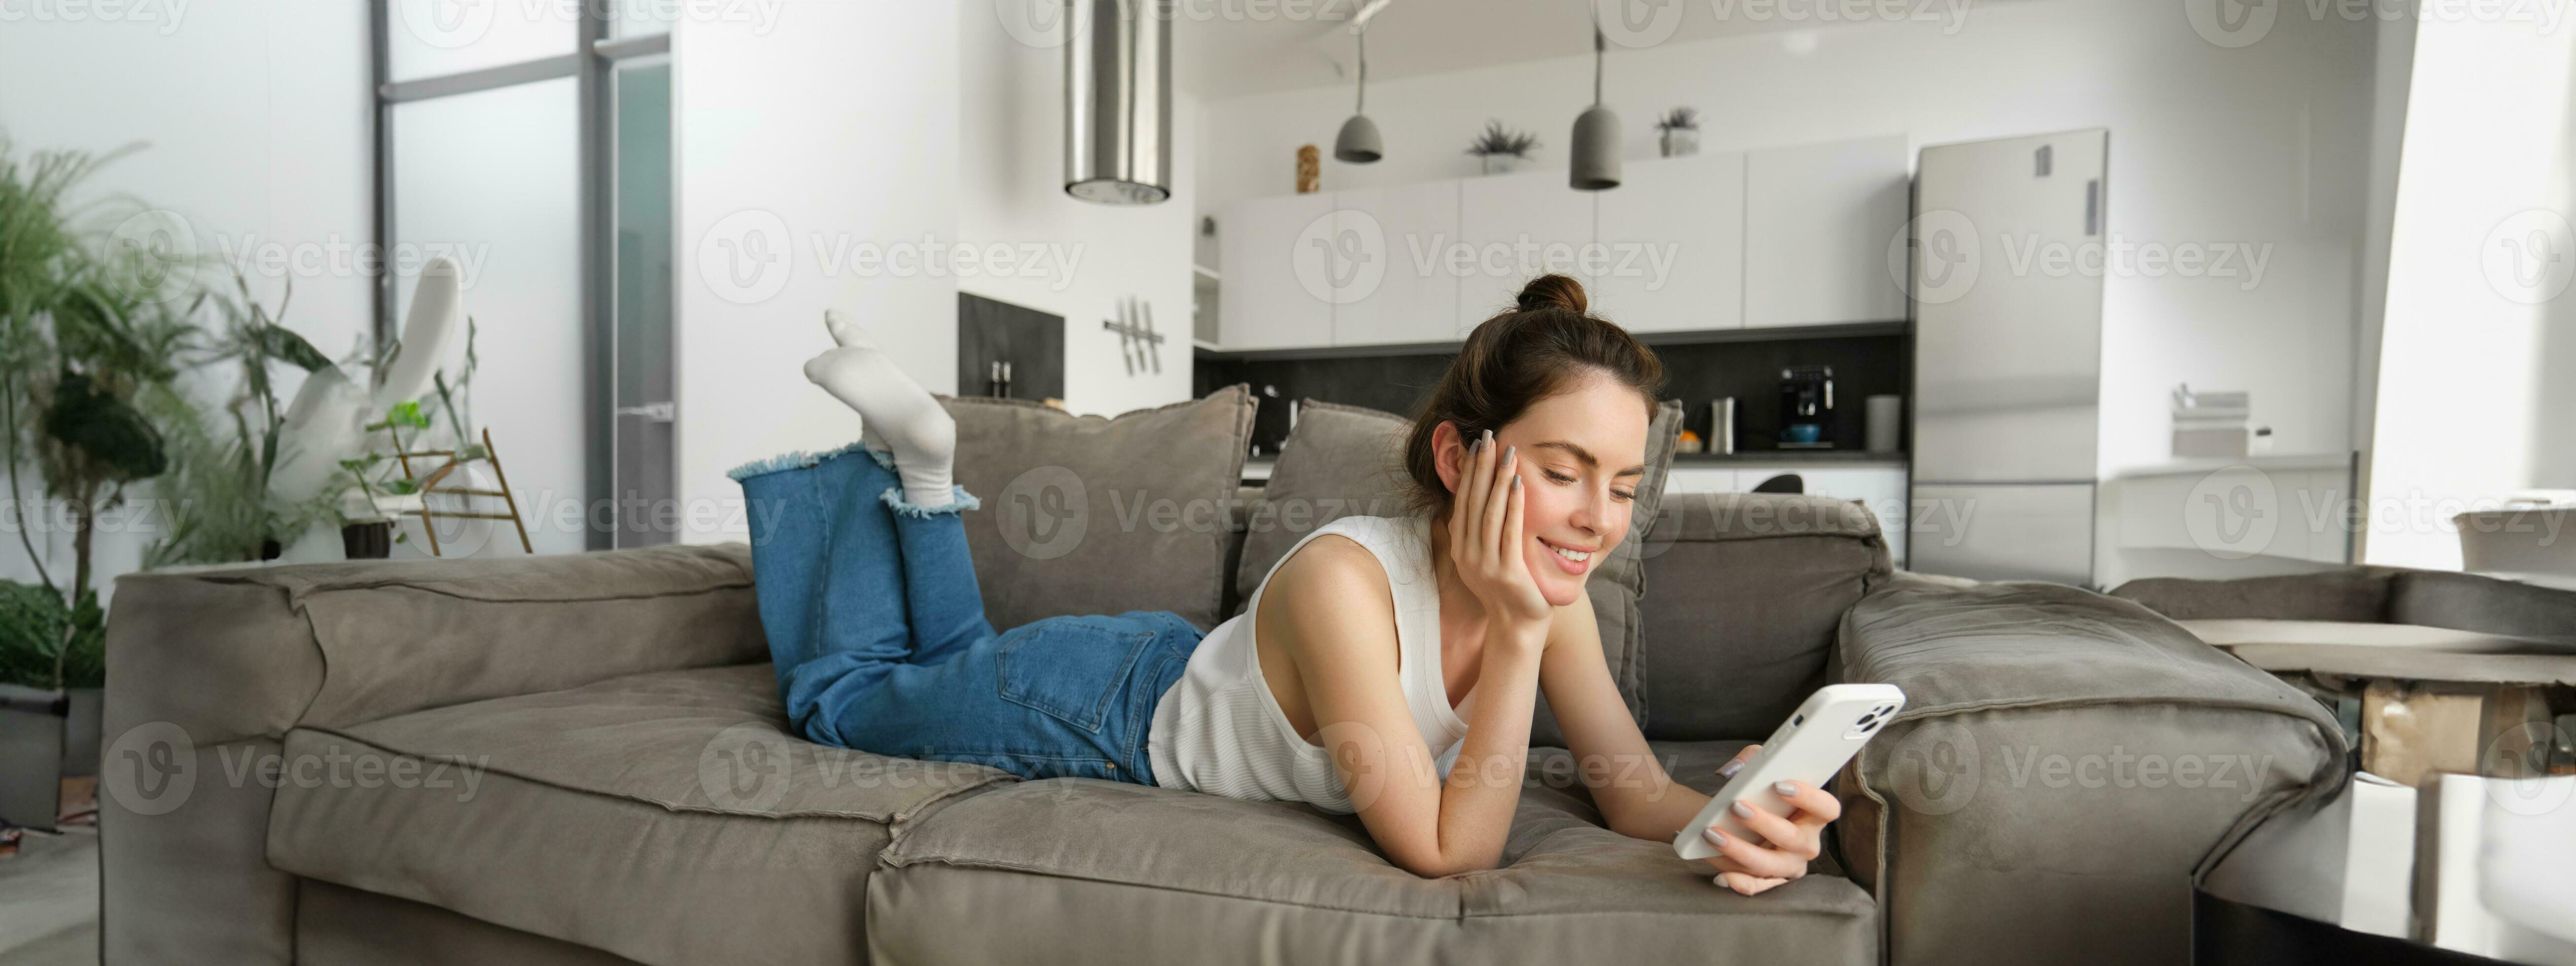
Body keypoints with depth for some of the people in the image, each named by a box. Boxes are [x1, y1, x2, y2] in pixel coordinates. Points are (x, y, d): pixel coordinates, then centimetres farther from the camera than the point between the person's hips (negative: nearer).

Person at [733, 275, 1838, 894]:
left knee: (952, 658, 33)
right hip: (1096, 708, -5)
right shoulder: (1344, 581, -42)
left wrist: (1730, 818, -39)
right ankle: (903, 455, 28)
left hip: (1172, 669, 6)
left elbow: (1636, 791, -19)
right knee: (835, 693, 22)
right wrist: (1516, 632, -42)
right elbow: (1444, 851, -38)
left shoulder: (1553, 593, -20)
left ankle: (916, 466, 36)